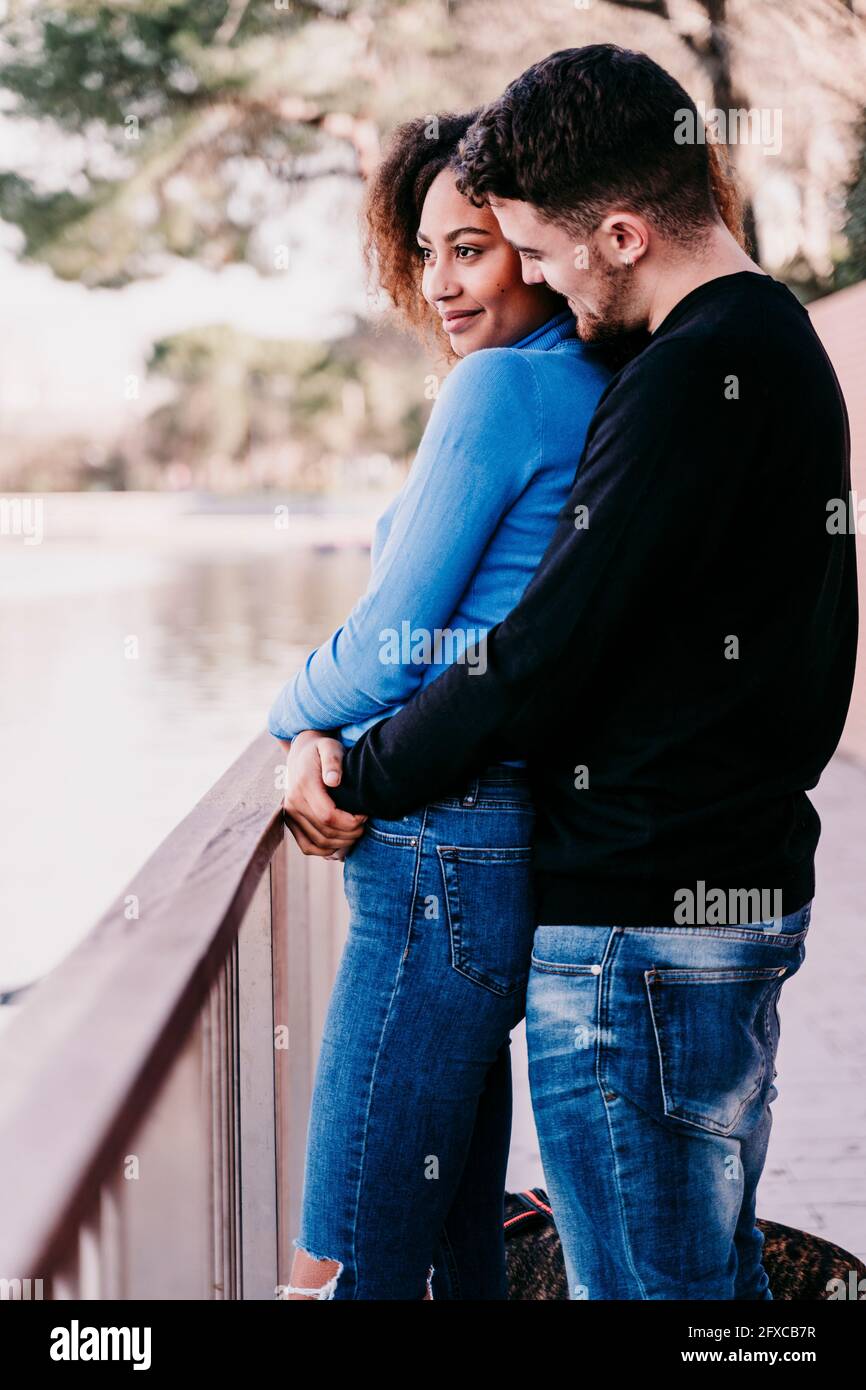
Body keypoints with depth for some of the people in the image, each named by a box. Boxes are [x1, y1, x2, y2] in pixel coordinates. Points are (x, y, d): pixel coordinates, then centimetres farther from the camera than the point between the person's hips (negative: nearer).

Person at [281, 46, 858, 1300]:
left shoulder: (695, 375, -20)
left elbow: (552, 647, -20)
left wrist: (357, 777, -6)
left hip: (641, 918, -10)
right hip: (742, 879, 10)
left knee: (646, 1282, 1)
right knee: (714, 1265, 20)